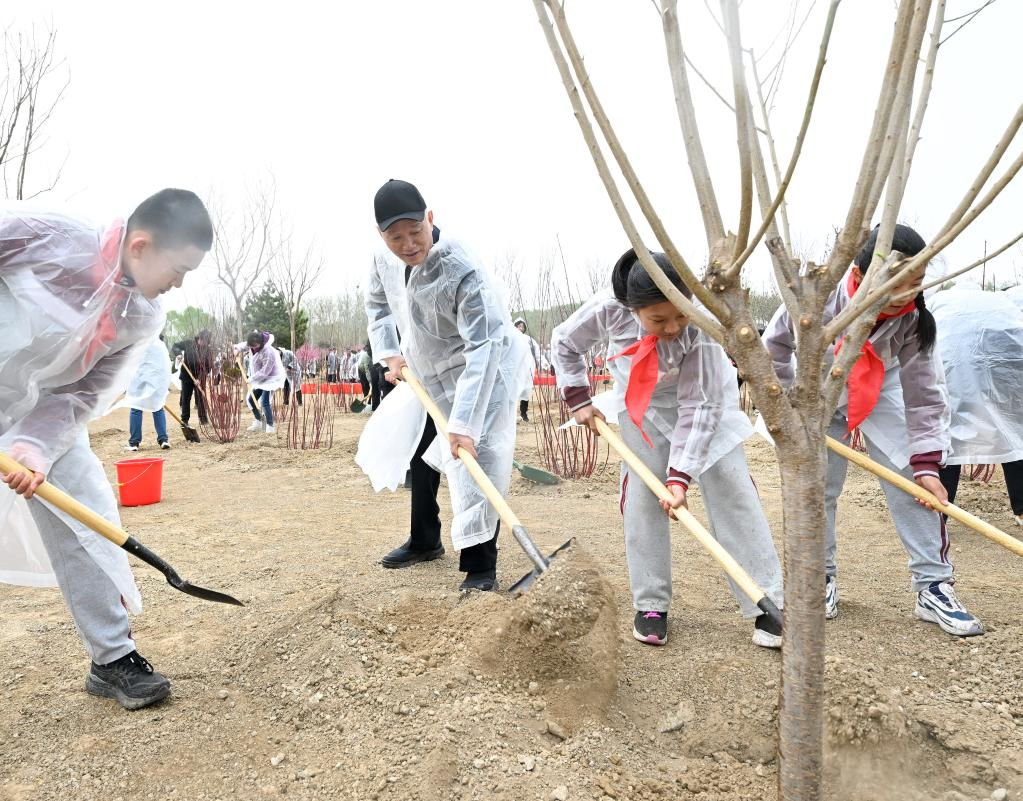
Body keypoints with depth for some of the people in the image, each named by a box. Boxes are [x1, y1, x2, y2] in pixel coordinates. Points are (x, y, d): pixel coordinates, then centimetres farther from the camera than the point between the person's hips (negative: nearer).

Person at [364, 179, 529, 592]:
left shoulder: (462, 270, -35)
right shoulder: (385, 261, -12)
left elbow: (483, 348, -41)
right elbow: (377, 304, 11)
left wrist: (464, 423, -46)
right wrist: (389, 352, -4)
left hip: (485, 369, -8)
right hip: (429, 372, 8)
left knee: (474, 457, -19)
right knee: (419, 452, 19)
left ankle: (479, 567, -9)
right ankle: (425, 541, 40)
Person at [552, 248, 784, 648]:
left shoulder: (701, 325, -36)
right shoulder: (609, 308, -30)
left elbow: (699, 406, -32)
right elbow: (564, 343, -9)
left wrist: (680, 475, -35)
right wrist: (578, 400, -11)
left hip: (703, 397, -2)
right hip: (642, 407, 2)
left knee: (732, 490, -7)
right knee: (641, 497, -2)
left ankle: (766, 604, 1)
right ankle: (651, 604, 10)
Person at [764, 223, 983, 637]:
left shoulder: (914, 316, -28)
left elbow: (924, 393, -19)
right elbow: (774, 345, -16)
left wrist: (926, 462, -22)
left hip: (879, 391, 1)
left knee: (912, 479, -8)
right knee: (817, 487, 0)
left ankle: (934, 587, 3)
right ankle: (822, 579, 17)